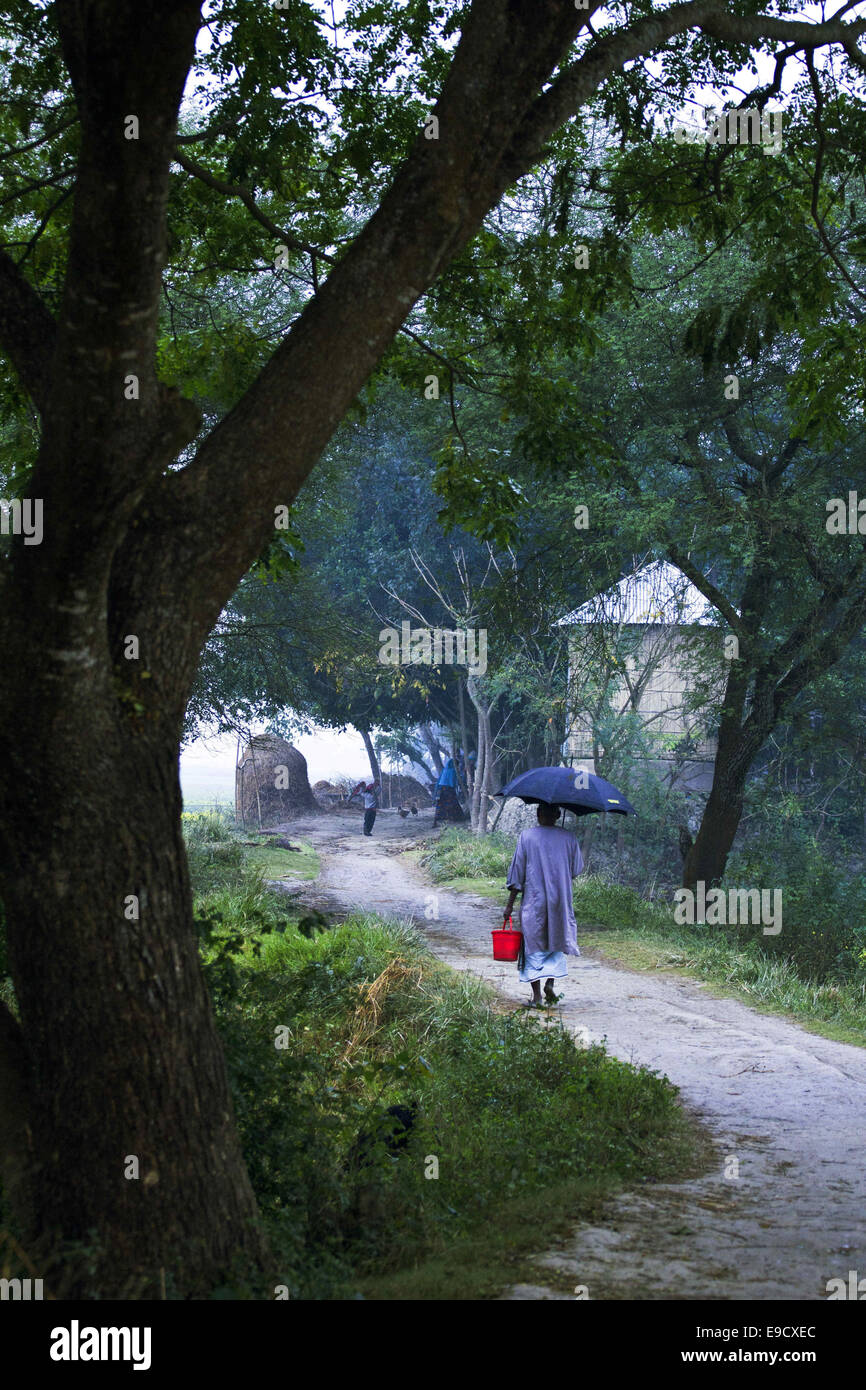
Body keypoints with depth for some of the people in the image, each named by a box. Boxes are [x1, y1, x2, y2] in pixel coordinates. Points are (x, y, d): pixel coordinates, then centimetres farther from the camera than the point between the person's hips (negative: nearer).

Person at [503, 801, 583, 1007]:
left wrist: (510, 904, 2)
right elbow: (576, 870, 7)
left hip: (533, 899, -1)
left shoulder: (526, 836, -3)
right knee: (557, 942, 18)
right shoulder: (569, 838, -1)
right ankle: (550, 982, -1)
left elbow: (517, 872, -3)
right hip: (561, 900, 1)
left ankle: (536, 995, -1)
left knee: (533, 946, 5)